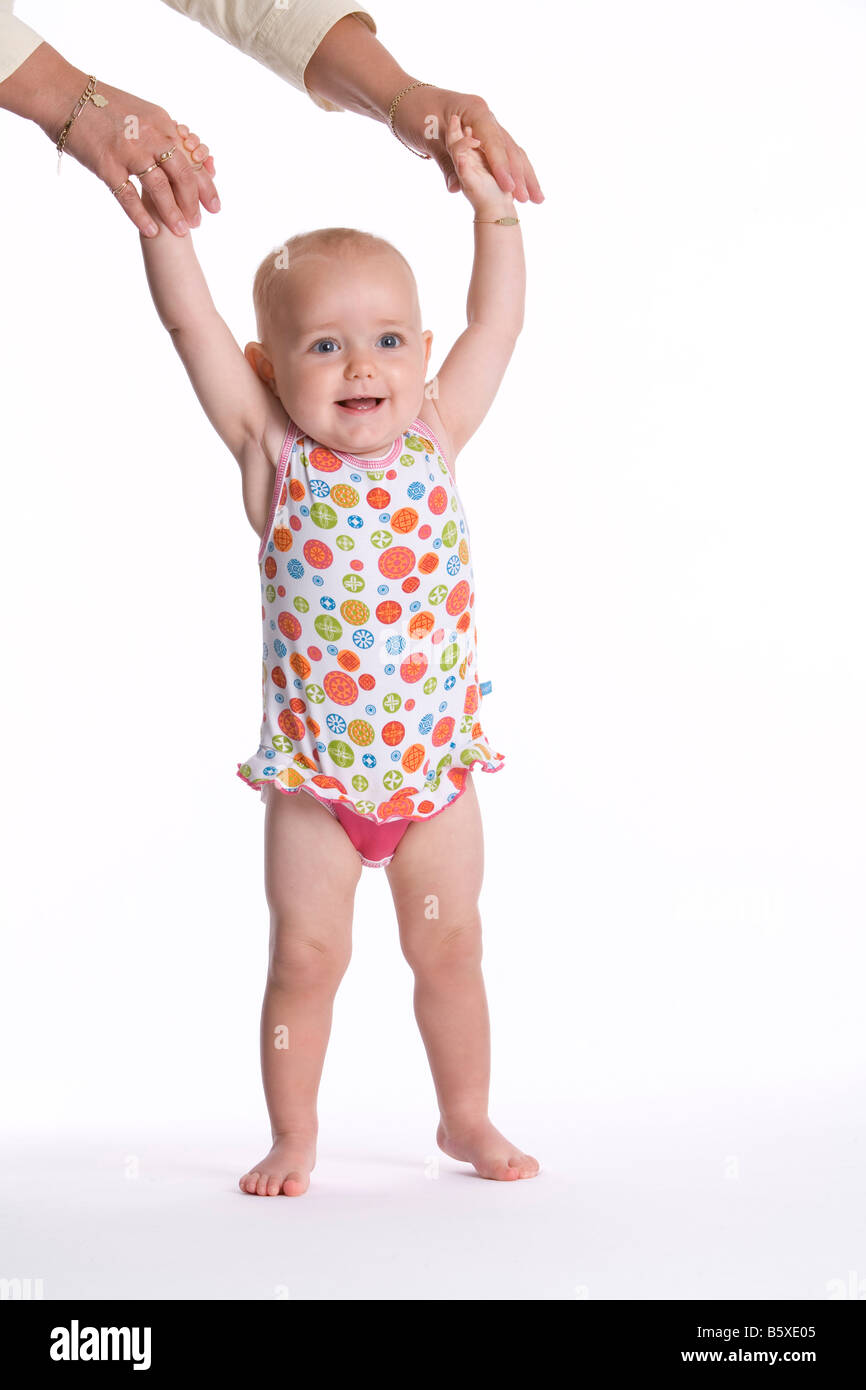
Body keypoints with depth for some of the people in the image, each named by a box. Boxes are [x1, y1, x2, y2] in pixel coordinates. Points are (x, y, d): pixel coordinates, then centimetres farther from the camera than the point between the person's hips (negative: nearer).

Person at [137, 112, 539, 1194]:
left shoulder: (435, 439, -1)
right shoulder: (274, 455, -7)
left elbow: (497, 322, 4)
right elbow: (192, 324, -12)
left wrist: (490, 202, 4)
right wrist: (164, 213, -17)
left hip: (435, 764, 2)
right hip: (313, 775, -2)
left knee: (449, 950, 13)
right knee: (305, 958, 5)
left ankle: (467, 1119, 31)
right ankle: (292, 1141, 21)